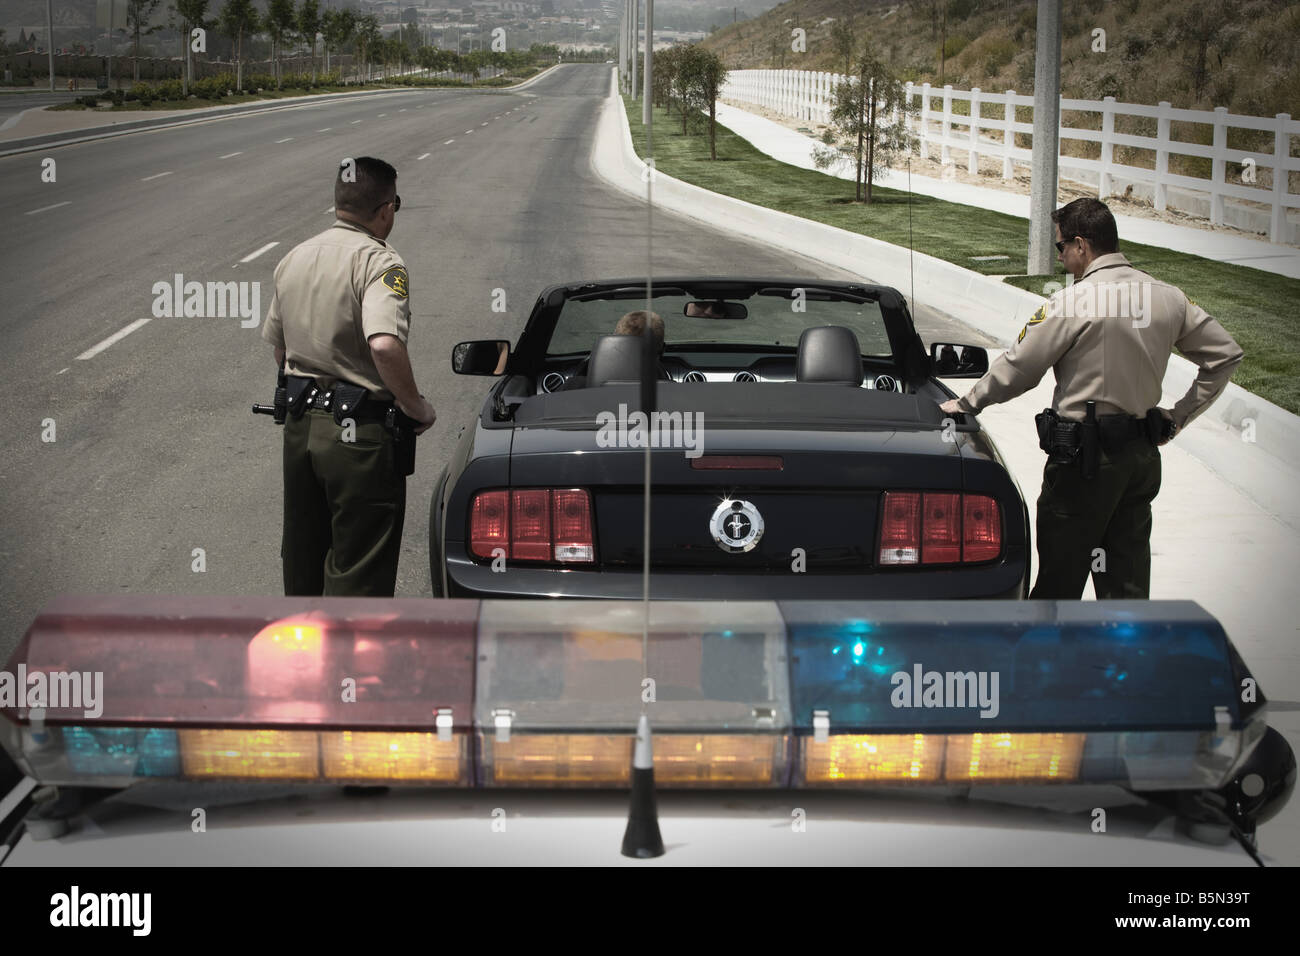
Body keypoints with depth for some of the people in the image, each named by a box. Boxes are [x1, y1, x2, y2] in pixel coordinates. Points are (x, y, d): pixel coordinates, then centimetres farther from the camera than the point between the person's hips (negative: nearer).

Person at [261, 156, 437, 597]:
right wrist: (417, 407, -19)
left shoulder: (294, 258, 8)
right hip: (360, 431, -8)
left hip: (299, 423, 8)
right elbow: (384, 345, -32)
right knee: (358, 568, 1)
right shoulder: (379, 262, -17)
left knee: (303, 551, 22)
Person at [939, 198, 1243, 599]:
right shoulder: (1168, 298, 5)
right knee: (1128, 577, 10)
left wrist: (966, 403, 8)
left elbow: (1017, 369, -7)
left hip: (1084, 458, -6)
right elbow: (1225, 354, 11)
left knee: (1059, 578, 6)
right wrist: (1180, 415, 13)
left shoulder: (1072, 303, -14)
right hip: (1143, 456, 6)